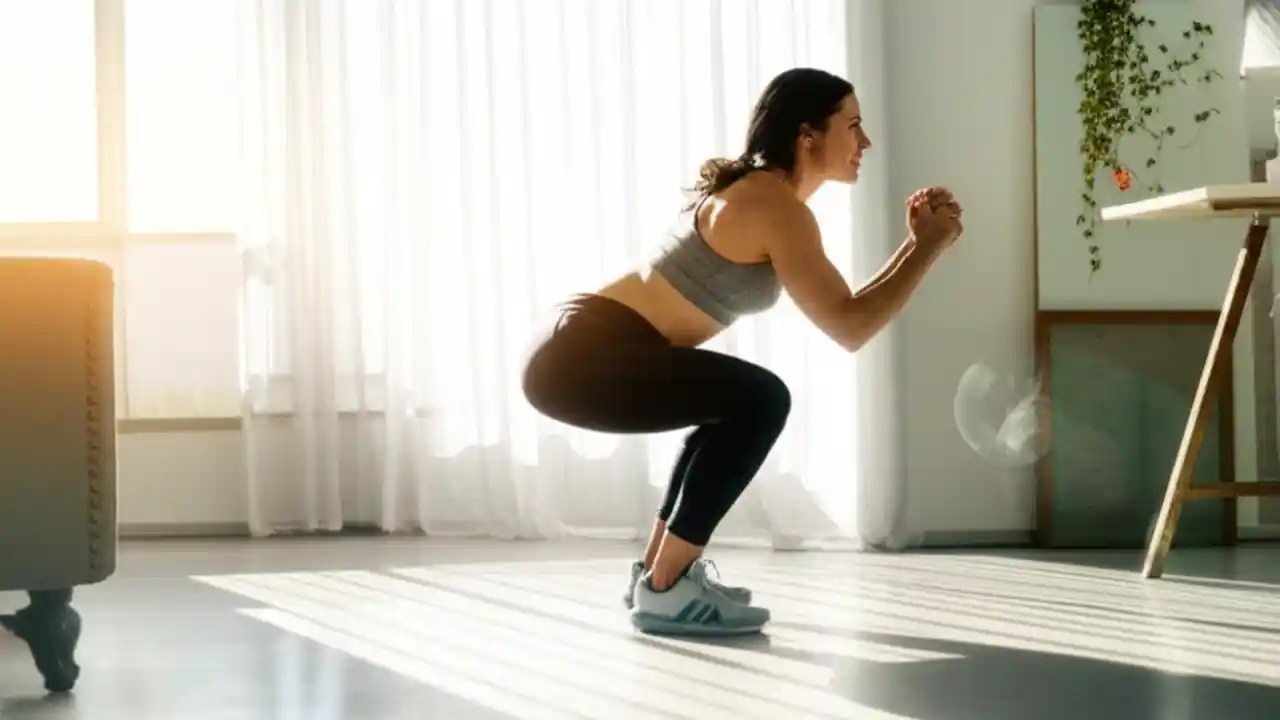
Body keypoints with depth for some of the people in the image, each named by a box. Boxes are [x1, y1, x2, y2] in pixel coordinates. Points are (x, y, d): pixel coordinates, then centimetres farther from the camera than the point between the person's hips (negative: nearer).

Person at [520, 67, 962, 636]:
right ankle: (665, 589, -12)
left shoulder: (757, 194, 17)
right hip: (581, 357, -10)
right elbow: (849, 328, -17)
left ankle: (659, 568, 24)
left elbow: (844, 307, 20)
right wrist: (931, 247, -7)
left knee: (735, 406, 25)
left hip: (578, 349, 10)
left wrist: (914, 244, 13)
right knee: (760, 400, -16)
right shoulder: (775, 206, -12)